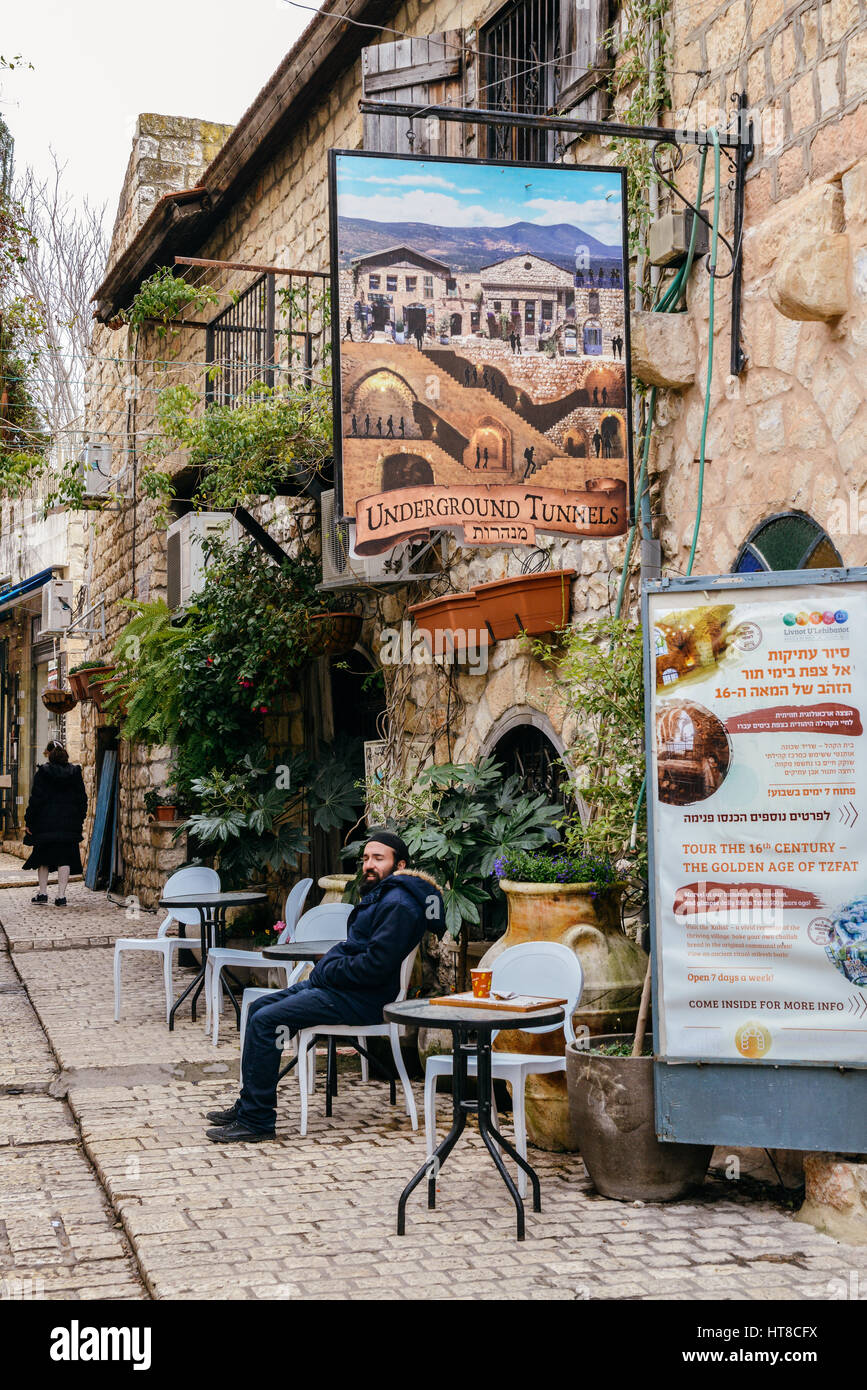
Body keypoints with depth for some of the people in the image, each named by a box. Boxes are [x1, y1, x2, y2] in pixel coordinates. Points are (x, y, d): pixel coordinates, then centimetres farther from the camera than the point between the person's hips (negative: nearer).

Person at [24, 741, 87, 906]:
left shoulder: (43, 772, -6)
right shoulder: (75, 772, 4)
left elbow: (36, 799, -7)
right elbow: (82, 799, 7)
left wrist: (29, 821, 0)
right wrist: (79, 821, 14)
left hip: (45, 824, -2)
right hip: (69, 824, 2)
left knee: (43, 857, 13)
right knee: (64, 859, 2)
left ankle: (43, 893, 15)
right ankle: (61, 896, -3)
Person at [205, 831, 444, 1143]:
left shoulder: (398, 905, -18)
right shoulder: (380, 895, 17)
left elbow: (375, 966, -25)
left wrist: (325, 971, -13)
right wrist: (323, 969, 7)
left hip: (359, 1000, -11)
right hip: (336, 984, 11)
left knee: (265, 1021, -18)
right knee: (259, 1007, 12)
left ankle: (257, 1120, -12)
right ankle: (247, 1105, 15)